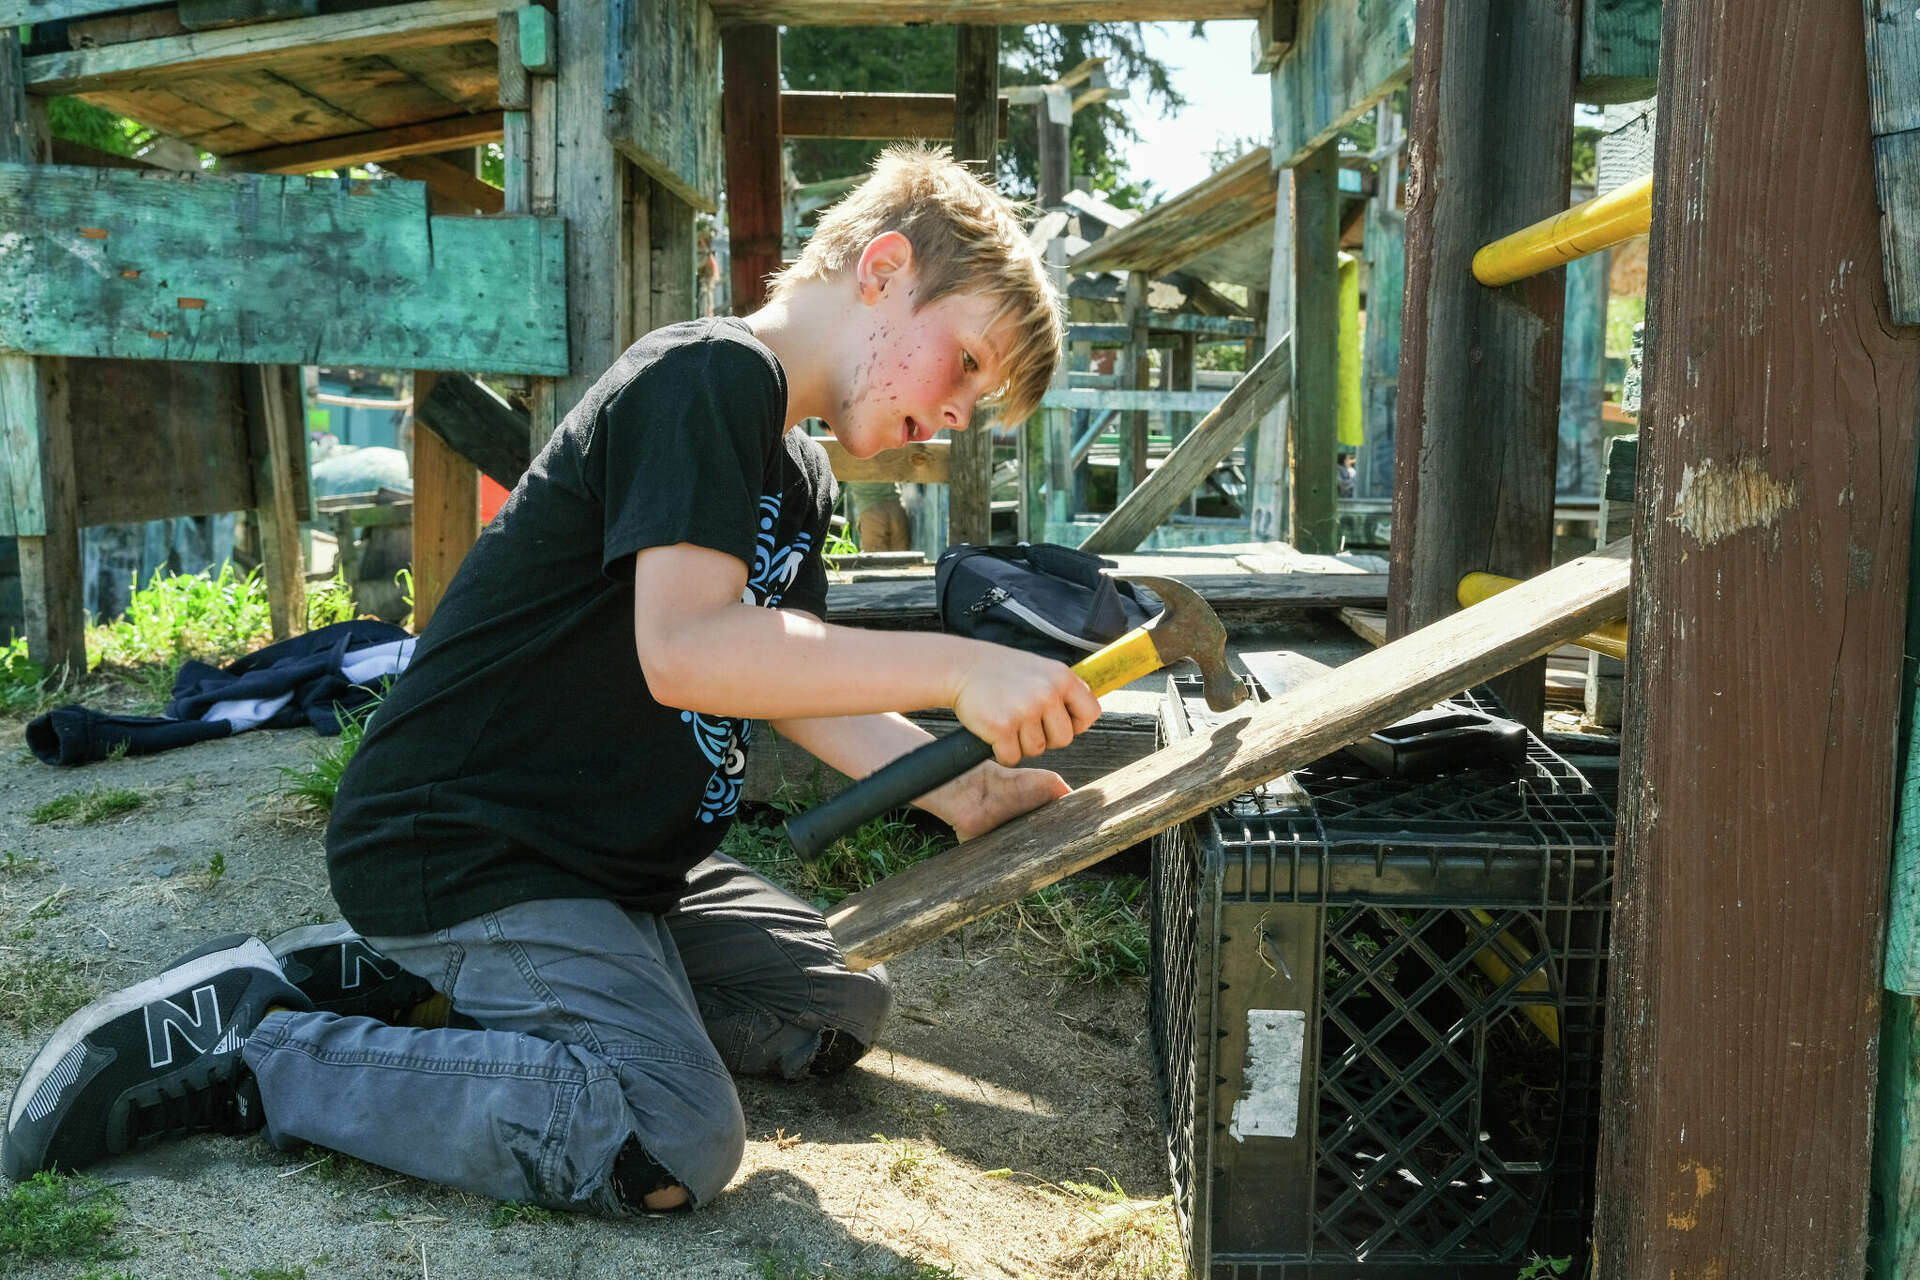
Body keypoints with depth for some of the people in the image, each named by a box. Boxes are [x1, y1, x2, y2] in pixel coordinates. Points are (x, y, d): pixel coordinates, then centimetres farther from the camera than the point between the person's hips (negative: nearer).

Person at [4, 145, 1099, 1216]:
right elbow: (684, 652, -29)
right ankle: (234, 1051, -8)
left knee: (841, 1010, 14)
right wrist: (956, 667, -30)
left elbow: (801, 689, 11)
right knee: (673, 1152, -24)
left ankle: (405, 980, 10)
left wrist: (959, 790, -2)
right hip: (459, 844, -11)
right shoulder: (710, 374, -17)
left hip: (606, 852, 11)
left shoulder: (799, 478, 15)